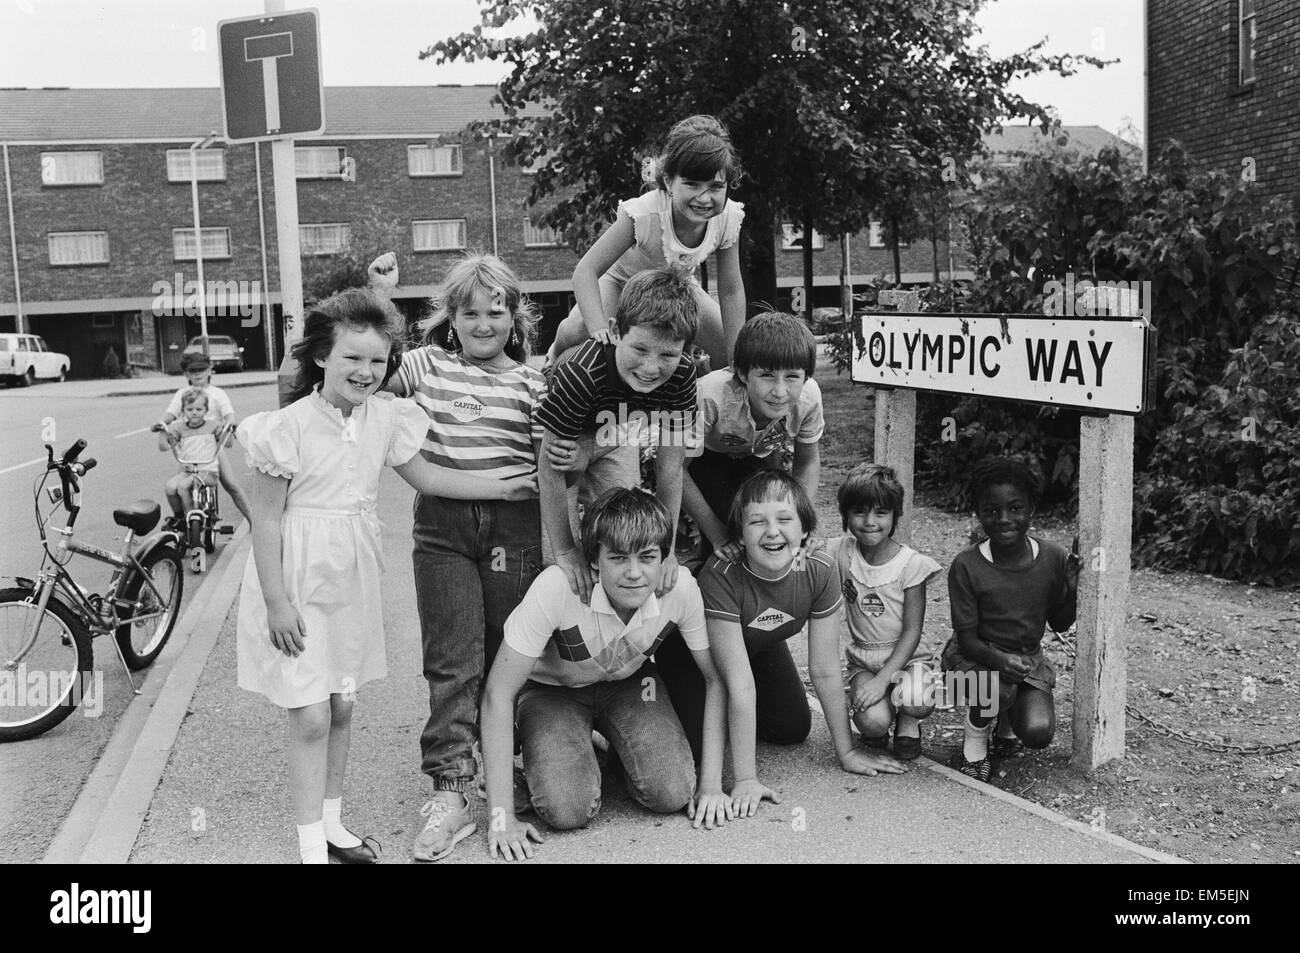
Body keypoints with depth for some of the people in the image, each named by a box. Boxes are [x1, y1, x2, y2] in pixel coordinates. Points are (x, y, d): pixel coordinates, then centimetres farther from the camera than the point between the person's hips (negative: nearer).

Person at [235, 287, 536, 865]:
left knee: (342, 706, 15)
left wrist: (502, 488, 7)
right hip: (298, 579, -5)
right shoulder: (290, 426, -18)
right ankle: (312, 846, 11)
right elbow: (266, 517, -14)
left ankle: (332, 822, 32)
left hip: (351, 578, 6)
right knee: (310, 717, -3)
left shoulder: (383, 419, -1)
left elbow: (425, 475, 12)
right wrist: (276, 602, -15)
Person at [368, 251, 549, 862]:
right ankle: (450, 791, 0)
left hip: (514, 523, 0)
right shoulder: (426, 365, 8)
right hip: (442, 524, 0)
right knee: (452, 658, -2)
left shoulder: (532, 383, 5)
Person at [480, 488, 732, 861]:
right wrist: (501, 816, -29)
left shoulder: (681, 588, -27)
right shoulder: (558, 588, -37)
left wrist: (713, 785, -15)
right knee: (568, 809, -24)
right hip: (553, 690, -2)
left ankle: (618, 747, 14)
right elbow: (498, 694, -29)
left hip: (630, 681, 3)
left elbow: (716, 677, -10)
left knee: (671, 793, -18)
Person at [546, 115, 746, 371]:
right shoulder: (644, 213, -40)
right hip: (622, 278, -3)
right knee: (577, 331, -28)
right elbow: (585, 271, -39)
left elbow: (730, 292, -18)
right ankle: (557, 354, 9)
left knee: (727, 353, -9)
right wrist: (600, 330, -54)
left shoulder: (728, 218, -29)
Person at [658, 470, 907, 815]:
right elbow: (740, 683, -39)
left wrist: (847, 752, -13)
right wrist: (746, 779, -36)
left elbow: (826, 670, -19)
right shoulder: (721, 576, -41)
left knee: (793, 729, 7)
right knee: (701, 742, -17)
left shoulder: (819, 571, -29)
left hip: (761, 644, 5)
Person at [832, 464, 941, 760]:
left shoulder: (910, 563, -11)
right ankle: (884, 712, 12)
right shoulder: (841, 552, -4)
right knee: (872, 722, -28)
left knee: (916, 704, -33)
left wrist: (882, 679, -19)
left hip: (905, 657, -1)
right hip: (862, 661, 1)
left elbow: (912, 630, -11)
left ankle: (908, 723, 6)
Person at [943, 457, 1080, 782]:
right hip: (976, 657, -3)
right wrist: (1000, 661, -36)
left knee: (1039, 733, -19)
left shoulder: (1053, 558, -10)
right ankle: (975, 739, -2)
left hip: (1028, 658, 3)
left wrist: (1073, 587, -17)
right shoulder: (966, 566, -19)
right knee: (999, 689, -36)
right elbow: (967, 639, -16)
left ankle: (1009, 718, 19)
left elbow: (1060, 624, 3)